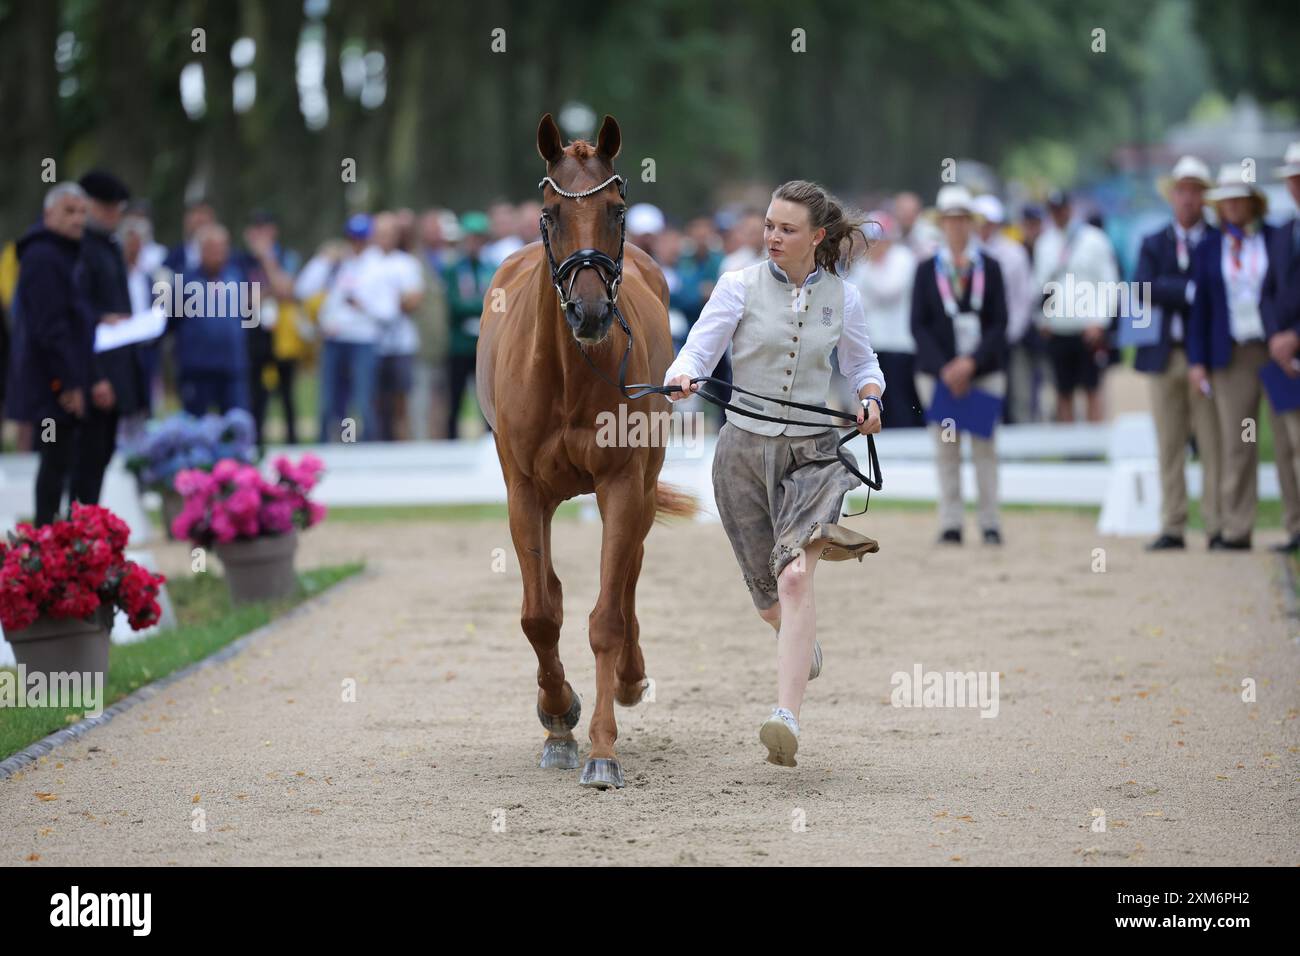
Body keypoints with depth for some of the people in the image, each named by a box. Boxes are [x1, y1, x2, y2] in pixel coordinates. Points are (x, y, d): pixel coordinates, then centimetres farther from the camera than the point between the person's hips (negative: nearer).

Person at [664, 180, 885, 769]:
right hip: (744, 449, 1)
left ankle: (786, 720, -31)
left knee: (795, 576, -22)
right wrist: (682, 377, -30)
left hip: (812, 453, -1)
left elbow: (861, 362, 18)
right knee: (766, 594, 12)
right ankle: (802, 644, 50)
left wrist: (871, 396, -3)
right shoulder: (740, 286, -2)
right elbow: (699, 348, -8)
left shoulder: (842, 297, 3)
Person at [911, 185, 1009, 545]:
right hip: (938, 372, 0)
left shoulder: (989, 268, 6)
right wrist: (945, 369, -10)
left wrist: (972, 363, -12)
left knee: (985, 448, -1)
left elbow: (999, 323, 1)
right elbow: (918, 325, 1)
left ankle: (990, 524, 2)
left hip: (984, 370, 0)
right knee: (946, 450, 0)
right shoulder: (927, 270, 6)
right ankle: (950, 525, 2)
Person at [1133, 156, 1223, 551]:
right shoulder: (1154, 243, 13)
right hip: (1165, 354, 3)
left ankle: (1218, 528, -3)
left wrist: (1171, 292, -13)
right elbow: (1142, 286, -3)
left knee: (1213, 445, -5)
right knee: (1169, 448, 4)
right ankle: (1172, 529, 7)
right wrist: (1190, 291, -13)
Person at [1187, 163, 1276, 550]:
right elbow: (1200, 307, 11)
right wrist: (1197, 359, 5)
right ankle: (1236, 530, -1)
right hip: (1233, 356, 1)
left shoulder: (1278, 239, 5)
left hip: (1278, 352, -1)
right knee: (1236, 445, -3)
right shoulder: (1208, 249, 11)